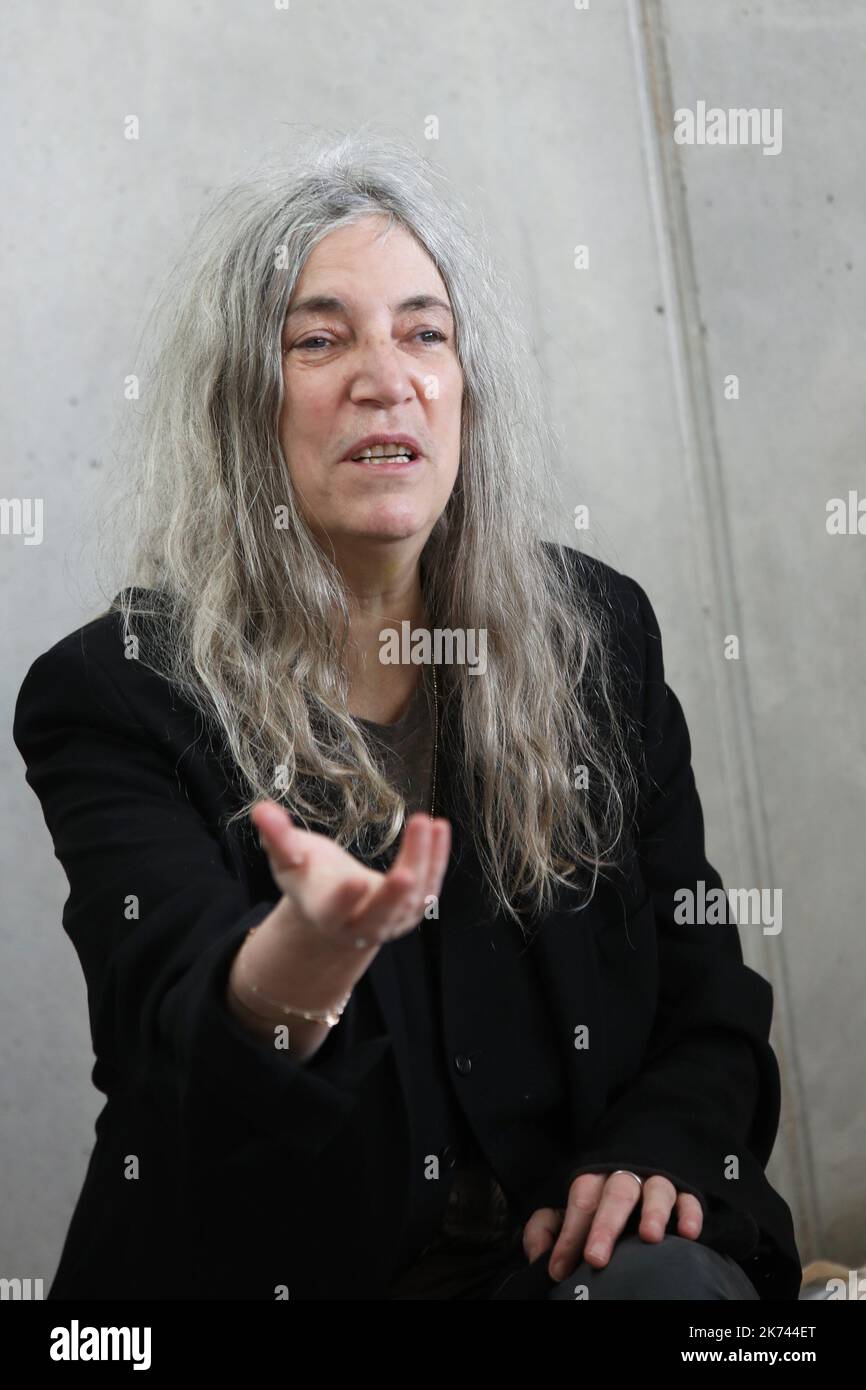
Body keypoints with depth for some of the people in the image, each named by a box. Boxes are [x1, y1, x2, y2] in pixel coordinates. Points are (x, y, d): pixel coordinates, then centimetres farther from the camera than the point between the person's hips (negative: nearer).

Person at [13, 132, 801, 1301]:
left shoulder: (597, 631, 6)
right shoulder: (113, 693, -6)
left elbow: (708, 987, 11)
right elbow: (170, 1047, -20)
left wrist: (659, 1141, -9)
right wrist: (297, 962, -42)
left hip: (569, 1241, 3)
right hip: (271, 1260, -2)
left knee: (671, 1278, -28)